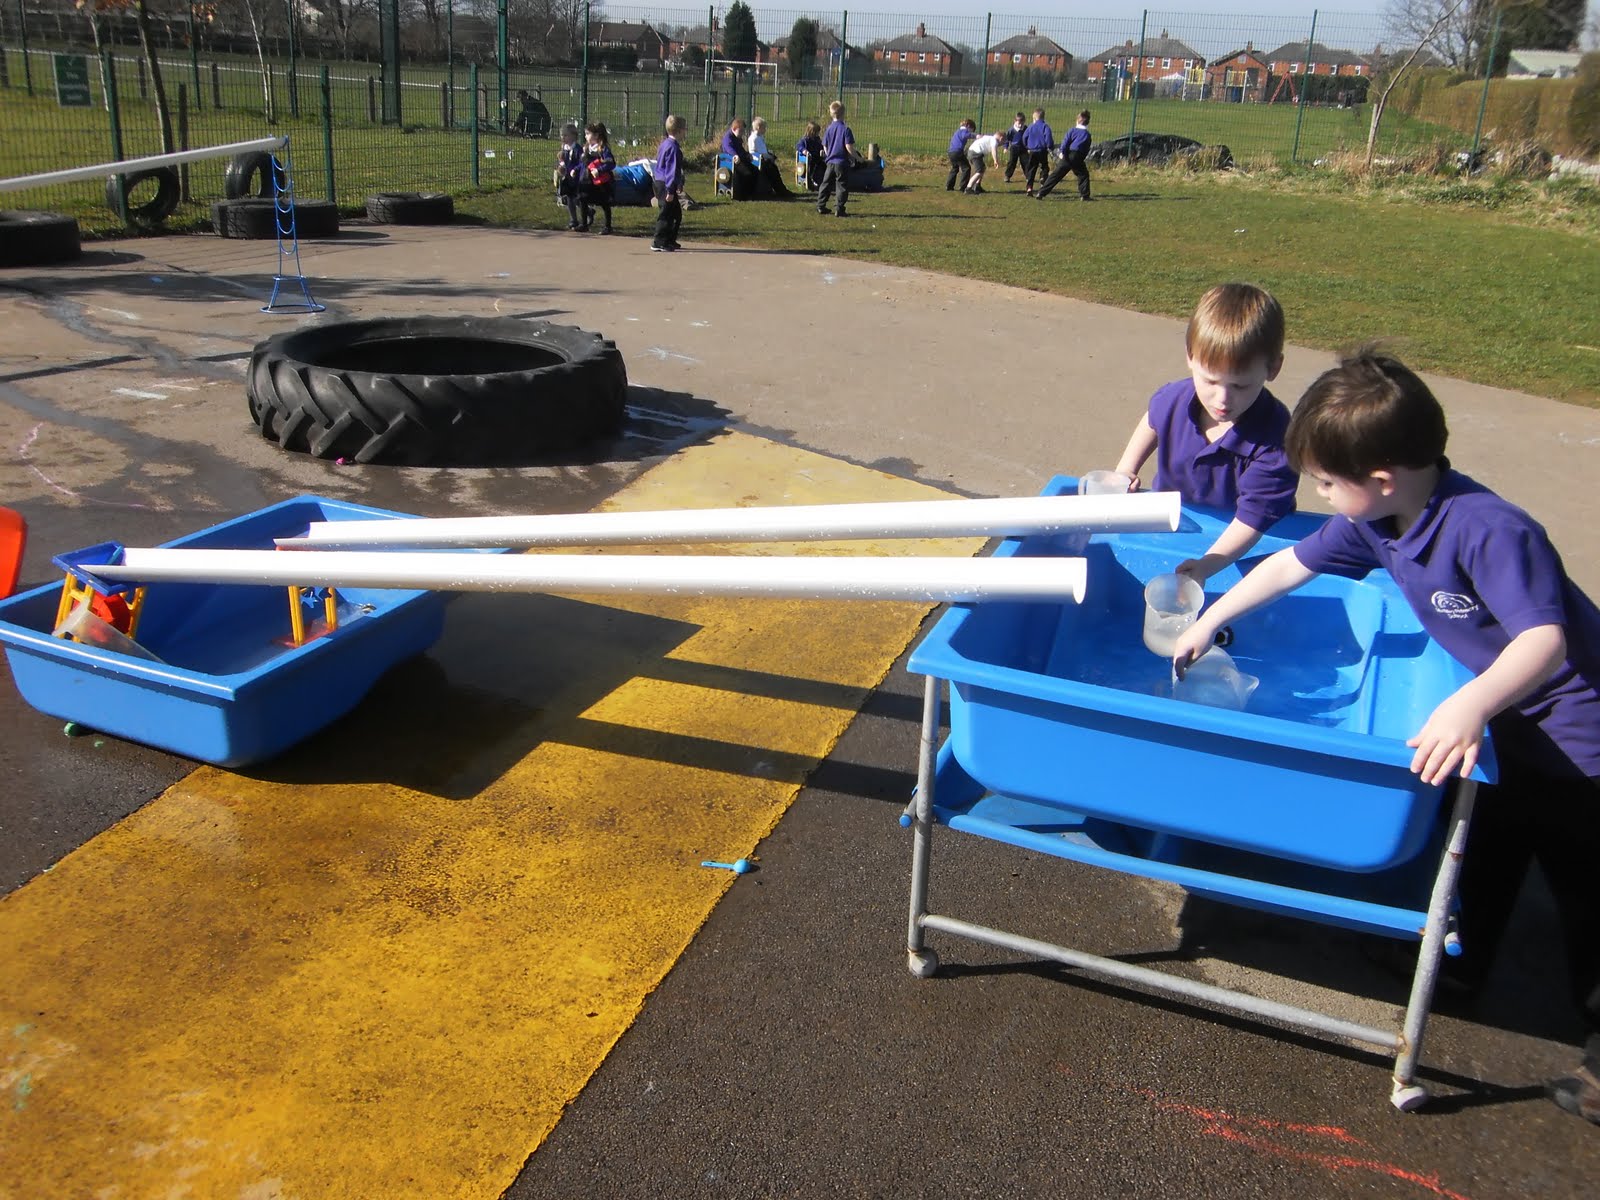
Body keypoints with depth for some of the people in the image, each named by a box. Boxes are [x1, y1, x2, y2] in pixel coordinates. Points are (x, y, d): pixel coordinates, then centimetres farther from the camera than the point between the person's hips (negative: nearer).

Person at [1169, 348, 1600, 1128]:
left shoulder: (1490, 531, -35)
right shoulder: (1374, 523, -10)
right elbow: (1287, 566, 2)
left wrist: (1474, 703, -58)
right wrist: (1209, 621, 11)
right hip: (1510, 721, 8)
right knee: (1488, 850, 25)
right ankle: (1459, 965, 46)